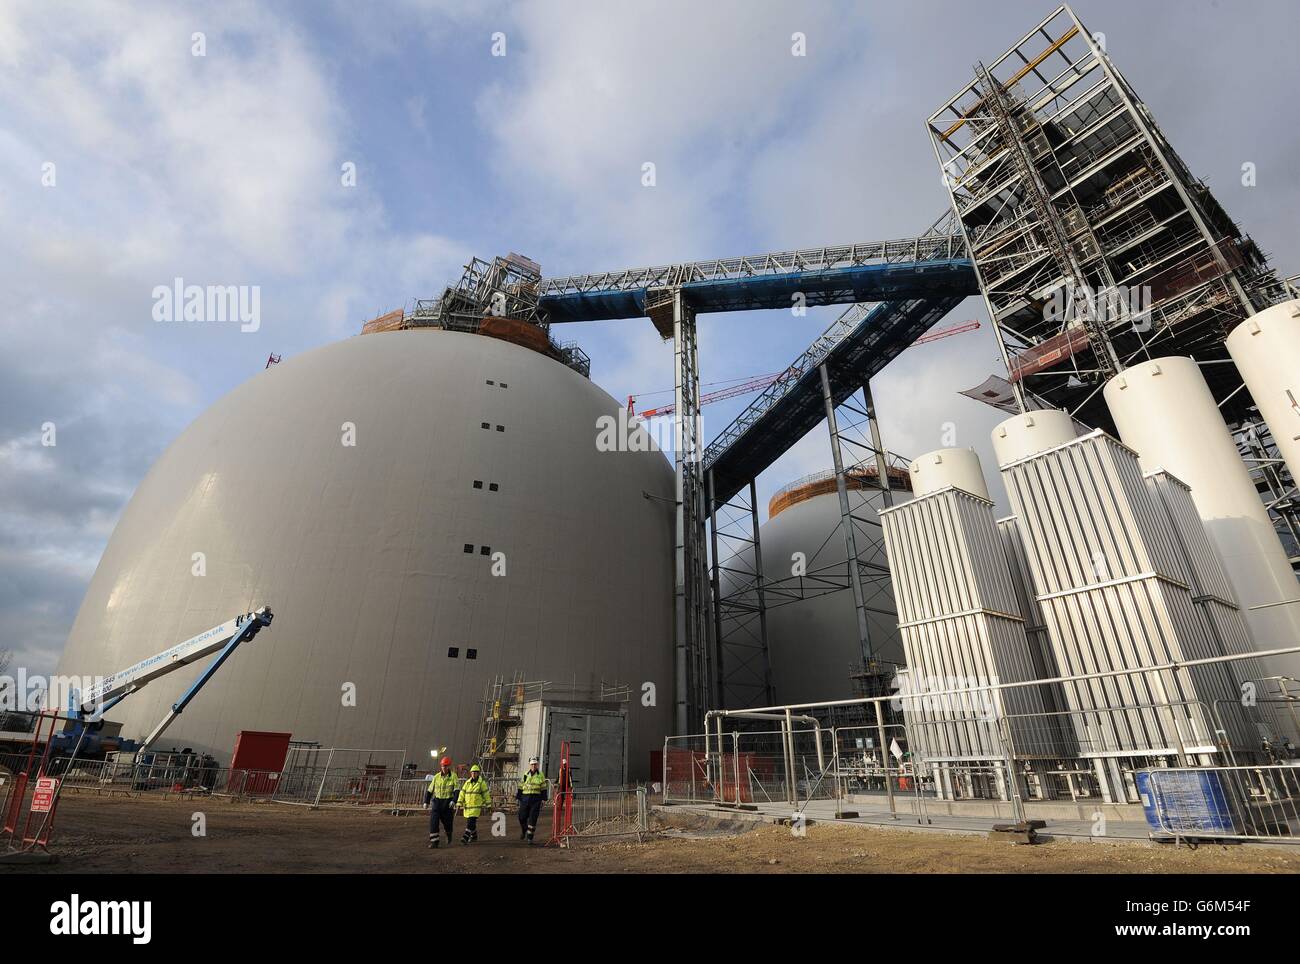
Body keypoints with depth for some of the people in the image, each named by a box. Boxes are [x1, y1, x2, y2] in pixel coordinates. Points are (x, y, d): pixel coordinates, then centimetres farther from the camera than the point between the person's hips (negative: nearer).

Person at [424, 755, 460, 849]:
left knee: (447, 822, 8)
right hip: (437, 801, 2)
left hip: (448, 802, -2)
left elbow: (457, 790, -15)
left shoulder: (453, 776, -9)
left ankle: (449, 834, 42)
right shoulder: (436, 777, 1)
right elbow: (429, 790, 12)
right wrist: (426, 801, 8)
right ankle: (434, 842, -8)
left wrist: (454, 801, -28)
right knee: (433, 821, -14)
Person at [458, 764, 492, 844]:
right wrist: (460, 805, -1)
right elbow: (462, 793, 5)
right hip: (467, 806, 5)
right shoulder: (467, 783, 6)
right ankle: (474, 836, 34)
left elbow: (486, 794, -1)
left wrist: (487, 805, 0)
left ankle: (465, 837, -14)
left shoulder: (482, 783, -6)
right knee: (471, 822, 16)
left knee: (471, 822, -15)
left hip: (477, 806, -5)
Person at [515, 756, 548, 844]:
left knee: (533, 819, -5)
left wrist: (543, 798, 2)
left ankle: (530, 837, 6)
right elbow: (521, 787, 12)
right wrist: (518, 797, 8)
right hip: (525, 798, 2)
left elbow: (543, 788, 7)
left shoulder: (541, 775, 4)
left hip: (536, 799, -2)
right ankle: (523, 831, 35)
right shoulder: (525, 774, 7)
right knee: (522, 817, 5)